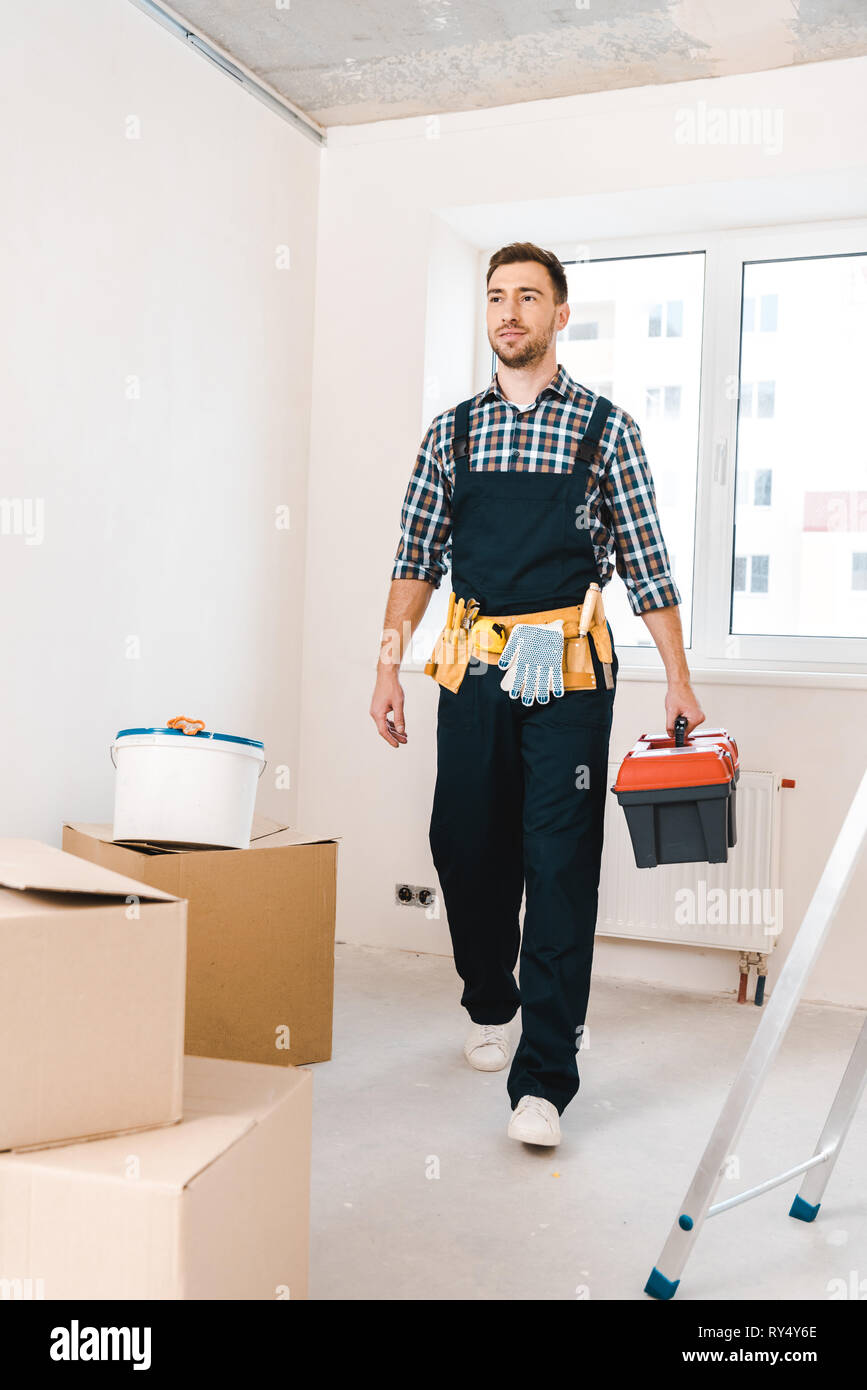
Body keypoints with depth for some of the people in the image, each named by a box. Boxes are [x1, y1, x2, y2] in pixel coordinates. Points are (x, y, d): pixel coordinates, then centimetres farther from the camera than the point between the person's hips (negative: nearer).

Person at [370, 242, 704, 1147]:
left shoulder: (605, 428, 4)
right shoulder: (452, 432, 11)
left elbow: (646, 565, 3)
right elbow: (417, 558, 12)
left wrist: (678, 682, -1)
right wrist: (388, 664, 4)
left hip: (568, 672, -3)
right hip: (473, 670, 3)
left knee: (560, 866, -6)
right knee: (466, 849, 10)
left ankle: (544, 1077, 0)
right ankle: (489, 1004, 36)